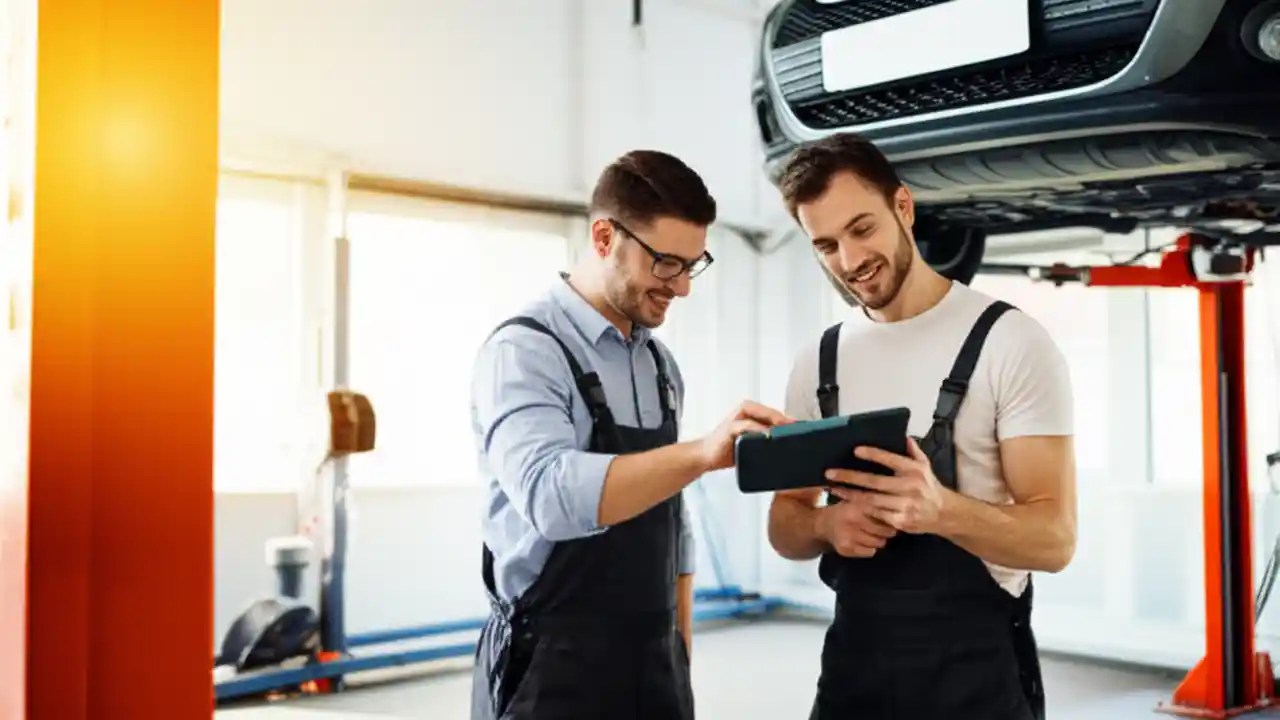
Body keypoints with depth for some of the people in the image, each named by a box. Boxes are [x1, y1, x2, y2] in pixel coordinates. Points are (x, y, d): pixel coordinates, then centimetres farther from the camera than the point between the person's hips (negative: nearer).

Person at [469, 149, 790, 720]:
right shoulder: (524, 351, -13)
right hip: (555, 671, -7)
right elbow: (551, 496, -31)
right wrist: (701, 454, -40)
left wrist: (680, 661, 12)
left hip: (653, 669, 7)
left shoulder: (660, 365, 10)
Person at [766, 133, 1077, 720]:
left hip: (976, 671, -4)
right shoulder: (817, 362, 5)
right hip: (851, 661, 5)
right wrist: (826, 524, -14)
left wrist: (941, 510, -33)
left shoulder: (1010, 343, -11)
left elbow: (1054, 538, -14)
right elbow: (785, 526, 10)